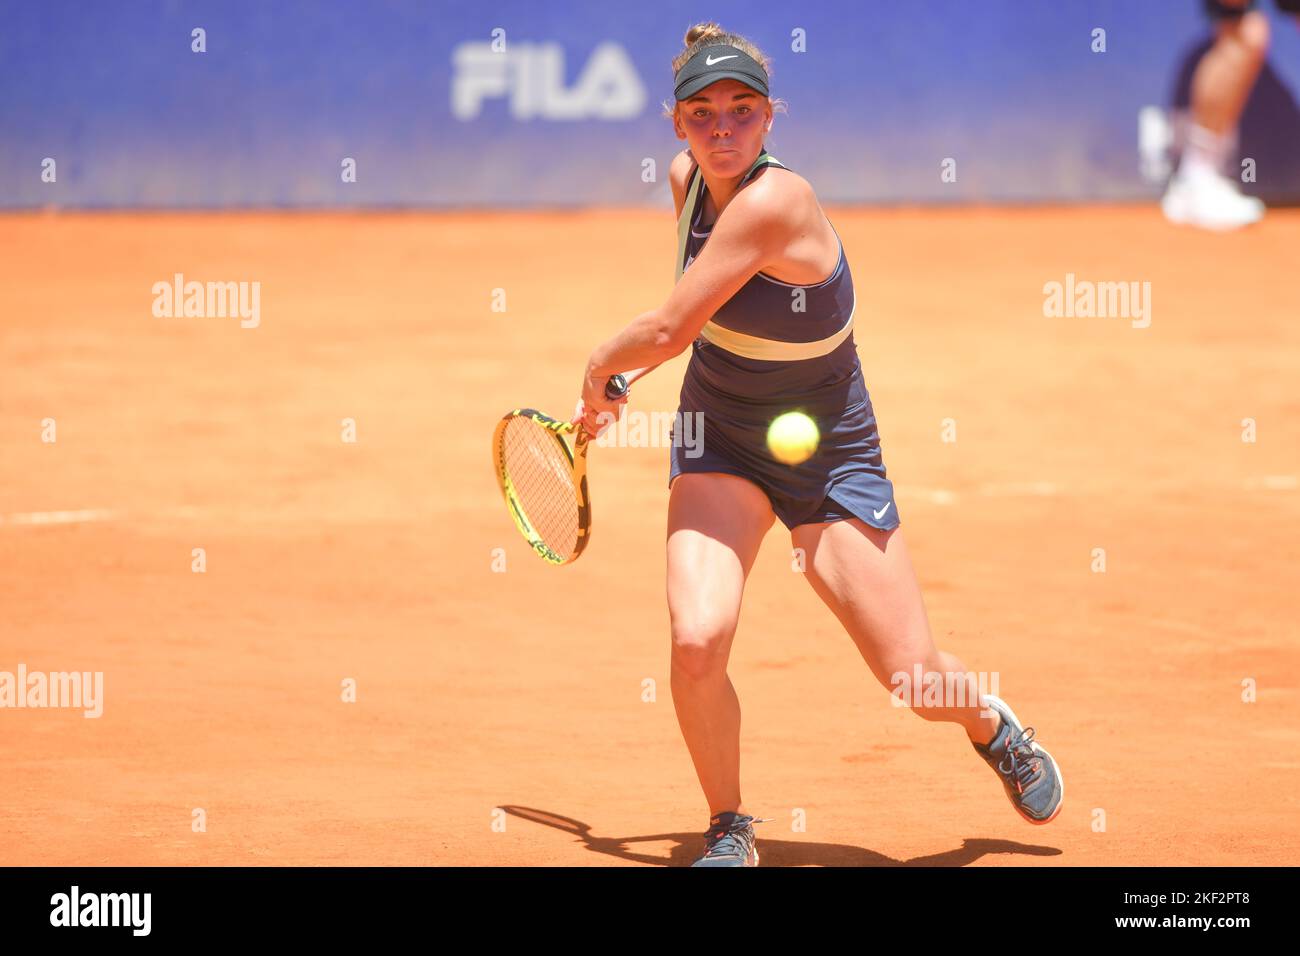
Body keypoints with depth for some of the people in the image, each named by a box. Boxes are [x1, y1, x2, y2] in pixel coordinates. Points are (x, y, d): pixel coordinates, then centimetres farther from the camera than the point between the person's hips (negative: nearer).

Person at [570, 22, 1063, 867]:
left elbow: (671, 330, -26)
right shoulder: (688, 180, -6)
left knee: (914, 678, -4)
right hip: (718, 439, 5)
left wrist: (601, 367, -8)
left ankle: (994, 728, 34)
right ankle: (730, 830, 5)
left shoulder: (774, 202, -30)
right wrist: (619, 381, 12)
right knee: (697, 640, -20)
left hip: (827, 450, -5)